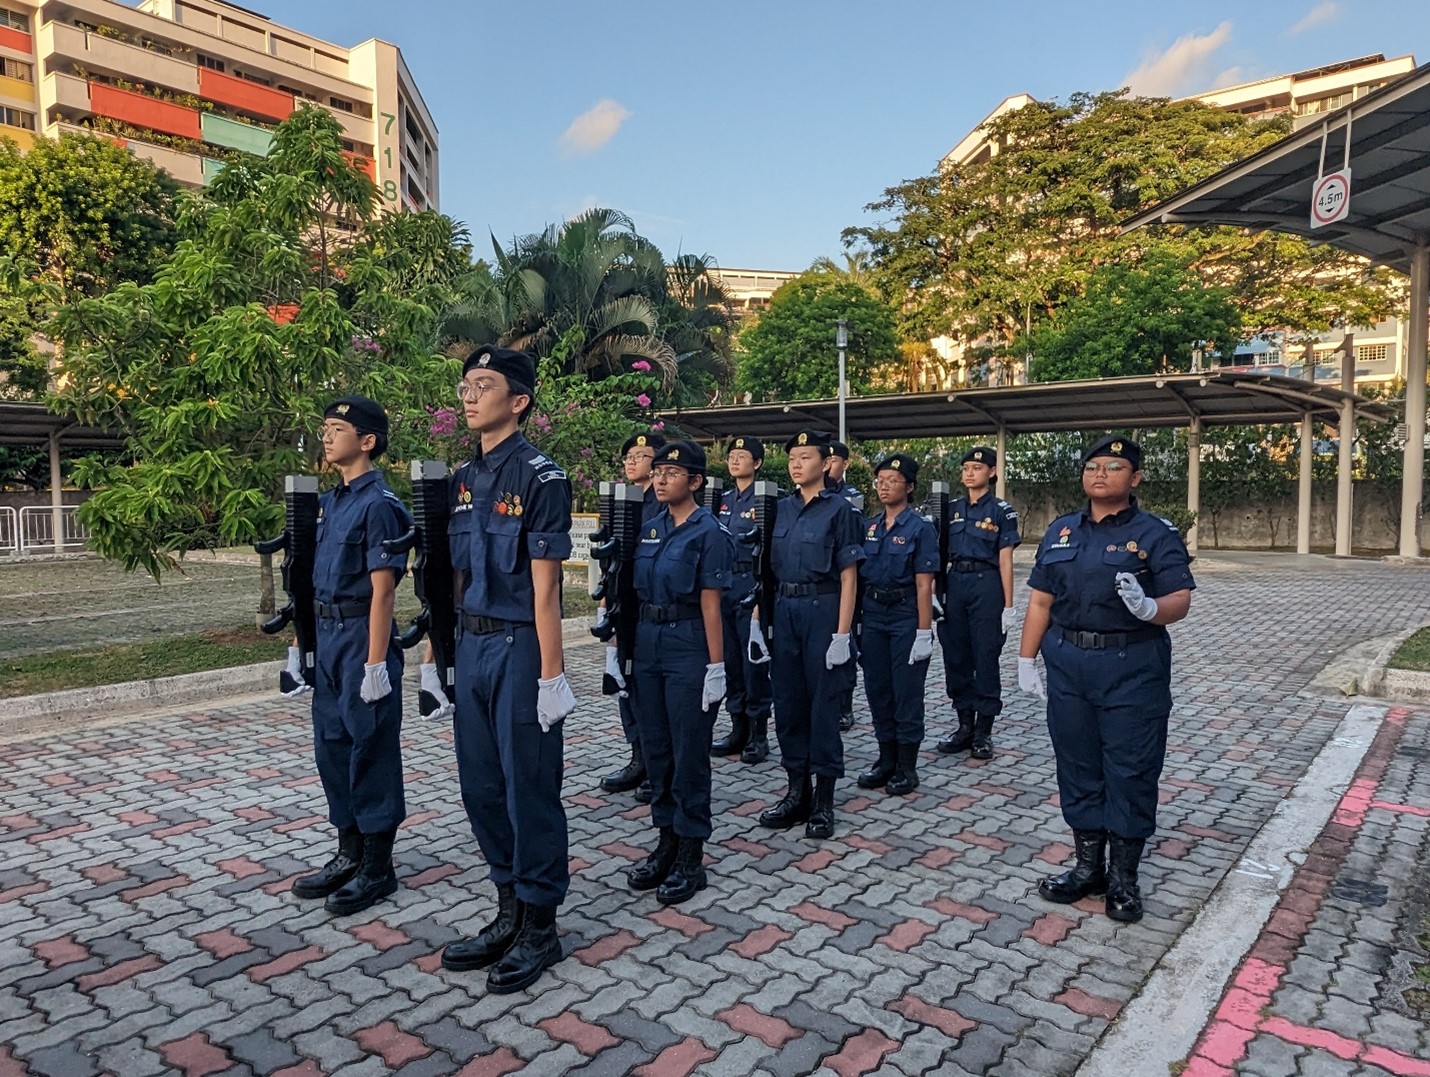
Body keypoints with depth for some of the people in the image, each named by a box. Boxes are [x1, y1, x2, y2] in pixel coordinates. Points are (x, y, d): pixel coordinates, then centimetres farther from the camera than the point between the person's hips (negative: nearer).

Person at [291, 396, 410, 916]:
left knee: (370, 750, 1)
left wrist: (376, 663, -19)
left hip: (362, 635, -9)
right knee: (331, 745, 15)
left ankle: (377, 867, 14)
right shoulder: (330, 501, 13)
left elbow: (381, 589, -18)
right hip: (328, 634, 9)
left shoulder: (378, 504, -14)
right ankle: (349, 853, 29)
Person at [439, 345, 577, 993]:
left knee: (529, 788, 4)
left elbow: (544, 585, -14)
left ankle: (540, 927, 20)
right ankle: (508, 913, 31)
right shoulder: (463, 478, 11)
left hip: (519, 646, -8)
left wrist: (551, 676, -14)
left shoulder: (538, 477, -11)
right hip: (472, 645, 8)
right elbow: (459, 574, 15)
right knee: (481, 787, 14)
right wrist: (446, 652, 14)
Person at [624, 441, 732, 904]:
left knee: (689, 752, 1)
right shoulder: (649, 528, 11)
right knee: (656, 748, 13)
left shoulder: (708, 532, -8)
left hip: (688, 644, -7)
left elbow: (710, 604, -11)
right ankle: (666, 842, 27)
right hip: (648, 641, 7)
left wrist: (716, 666, -12)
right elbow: (640, 591, 13)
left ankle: (691, 856, 13)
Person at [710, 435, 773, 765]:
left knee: (753, 660, -2)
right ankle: (738, 728, 21)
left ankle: (758, 734, 8)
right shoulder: (722, 500, 14)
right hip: (722, 584, 7)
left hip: (751, 585, -6)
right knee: (729, 659, 10)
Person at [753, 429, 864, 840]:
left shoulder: (838, 509, -4)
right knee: (788, 702, 10)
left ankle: (824, 801, 14)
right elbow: (767, 569, 11)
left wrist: (842, 635, -14)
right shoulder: (780, 509, 10)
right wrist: (756, 621, 5)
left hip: (823, 611, -5)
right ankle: (797, 792, 24)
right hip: (784, 611, 5)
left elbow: (848, 577, -8)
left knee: (823, 705, 2)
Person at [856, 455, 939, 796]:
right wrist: (855, 620, 6)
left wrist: (924, 632, -15)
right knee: (878, 690, 12)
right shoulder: (868, 527, 9)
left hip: (906, 616, -5)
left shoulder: (920, 528, -7)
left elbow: (924, 585, -11)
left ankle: (907, 767, 15)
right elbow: (858, 575, 11)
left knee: (907, 692, 3)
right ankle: (886, 760, 26)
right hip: (872, 614, 6)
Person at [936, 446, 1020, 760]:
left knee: (986, 659, 1)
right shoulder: (953, 509, 11)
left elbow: (1005, 561, -4)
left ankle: (984, 731, 12)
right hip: (955, 582, 5)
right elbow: (943, 554, 13)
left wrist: (1008, 606, -7)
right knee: (956, 657, 8)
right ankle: (965, 725, 20)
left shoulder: (1002, 511, -1)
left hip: (987, 584, -5)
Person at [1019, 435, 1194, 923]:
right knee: (1078, 767, 12)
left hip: (1132, 669, -4)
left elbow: (1180, 600, -10)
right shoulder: (1061, 531, 11)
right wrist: (1027, 658, 8)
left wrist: (1149, 608, -31)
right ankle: (1087, 866, 26)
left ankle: (1123, 877, 18)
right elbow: (1041, 600, 10)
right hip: (1068, 665, 4)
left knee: (1130, 772, 4)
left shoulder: (1155, 534, -2)